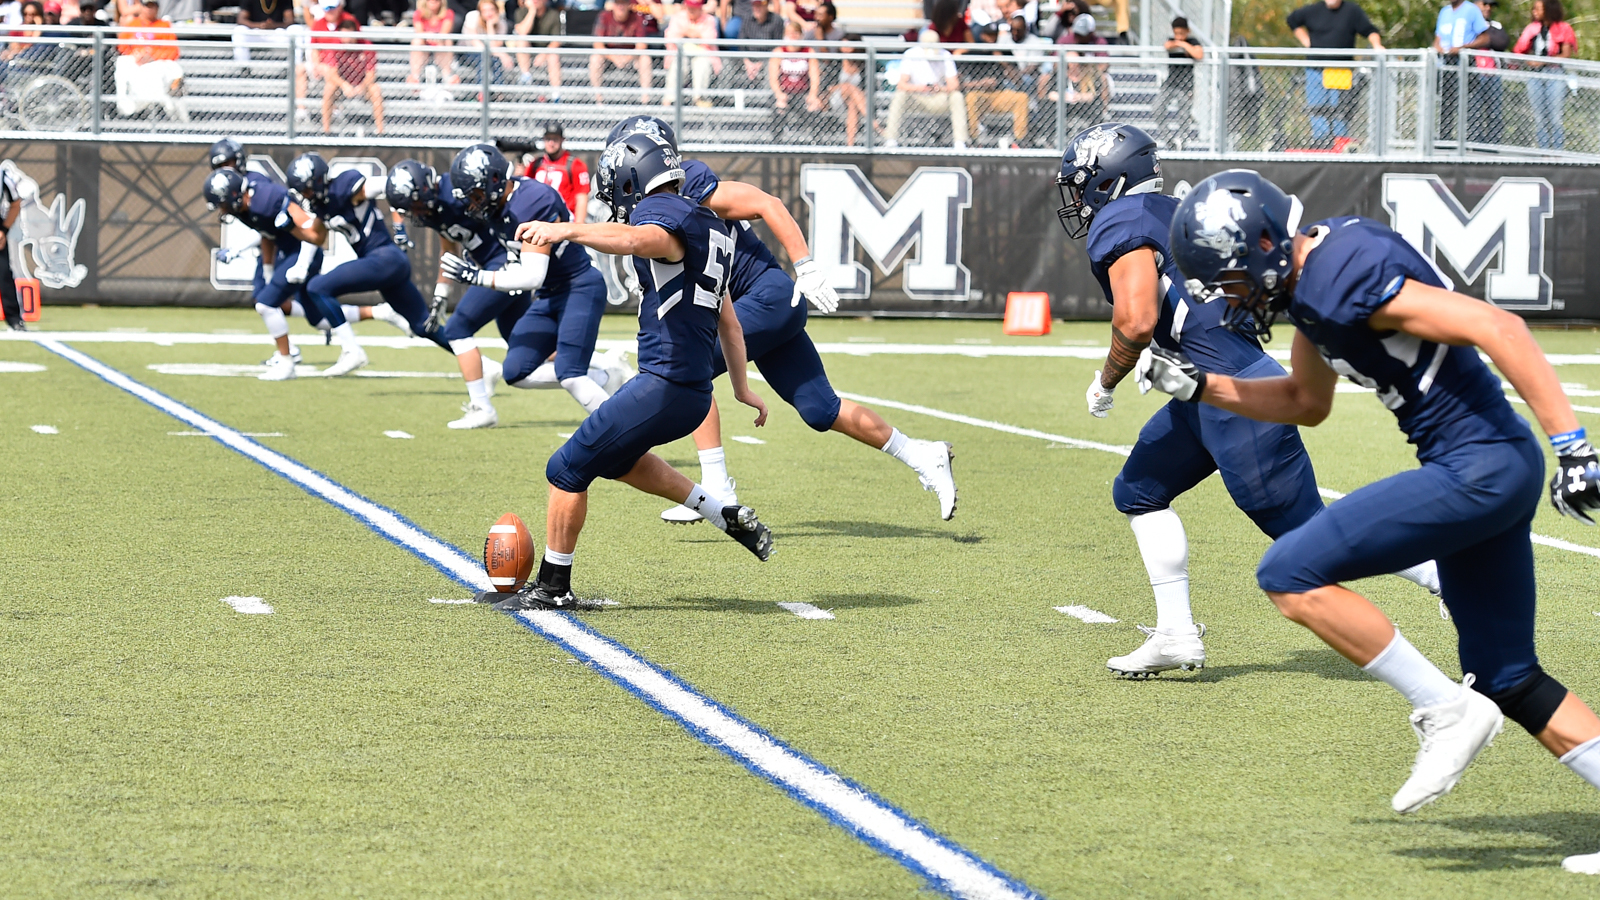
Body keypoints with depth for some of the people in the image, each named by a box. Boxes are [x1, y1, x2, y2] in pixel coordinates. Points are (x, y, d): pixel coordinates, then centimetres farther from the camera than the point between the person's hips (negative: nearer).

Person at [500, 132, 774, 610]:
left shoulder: (663, 214, -11)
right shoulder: (709, 226, 20)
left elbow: (637, 239, -38)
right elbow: (729, 322, 29)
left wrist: (564, 230, -50)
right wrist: (742, 390, 36)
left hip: (664, 387, -10)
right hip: (695, 390, 10)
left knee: (568, 471, 1)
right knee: (614, 458, 30)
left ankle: (552, 587, 11)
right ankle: (728, 517, 26)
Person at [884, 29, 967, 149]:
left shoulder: (945, 56, -10)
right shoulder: (911, 55, -14)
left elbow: (954, 85, -15)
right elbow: (901, 84, -22)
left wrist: (943, 89, -39)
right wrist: (917, 88, -43)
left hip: (939, 99, 1)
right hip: (917, 98, -1)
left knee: (957, 97, -26)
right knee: (900, 94, -30)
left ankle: (960, 142, -26)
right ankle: (891, 139, -31)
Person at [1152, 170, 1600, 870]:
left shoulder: (1347, 276, -19)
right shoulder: (1311, 280, 12)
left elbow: (1497, 328, -25)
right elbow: (1307, 403, 28)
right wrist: (1197, 387, 18)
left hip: (1478, 467, -10)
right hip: (1493, 474, 10)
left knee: (1290, 575, -11)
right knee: (1507, 681, 15)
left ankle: (1446, 710, -7)